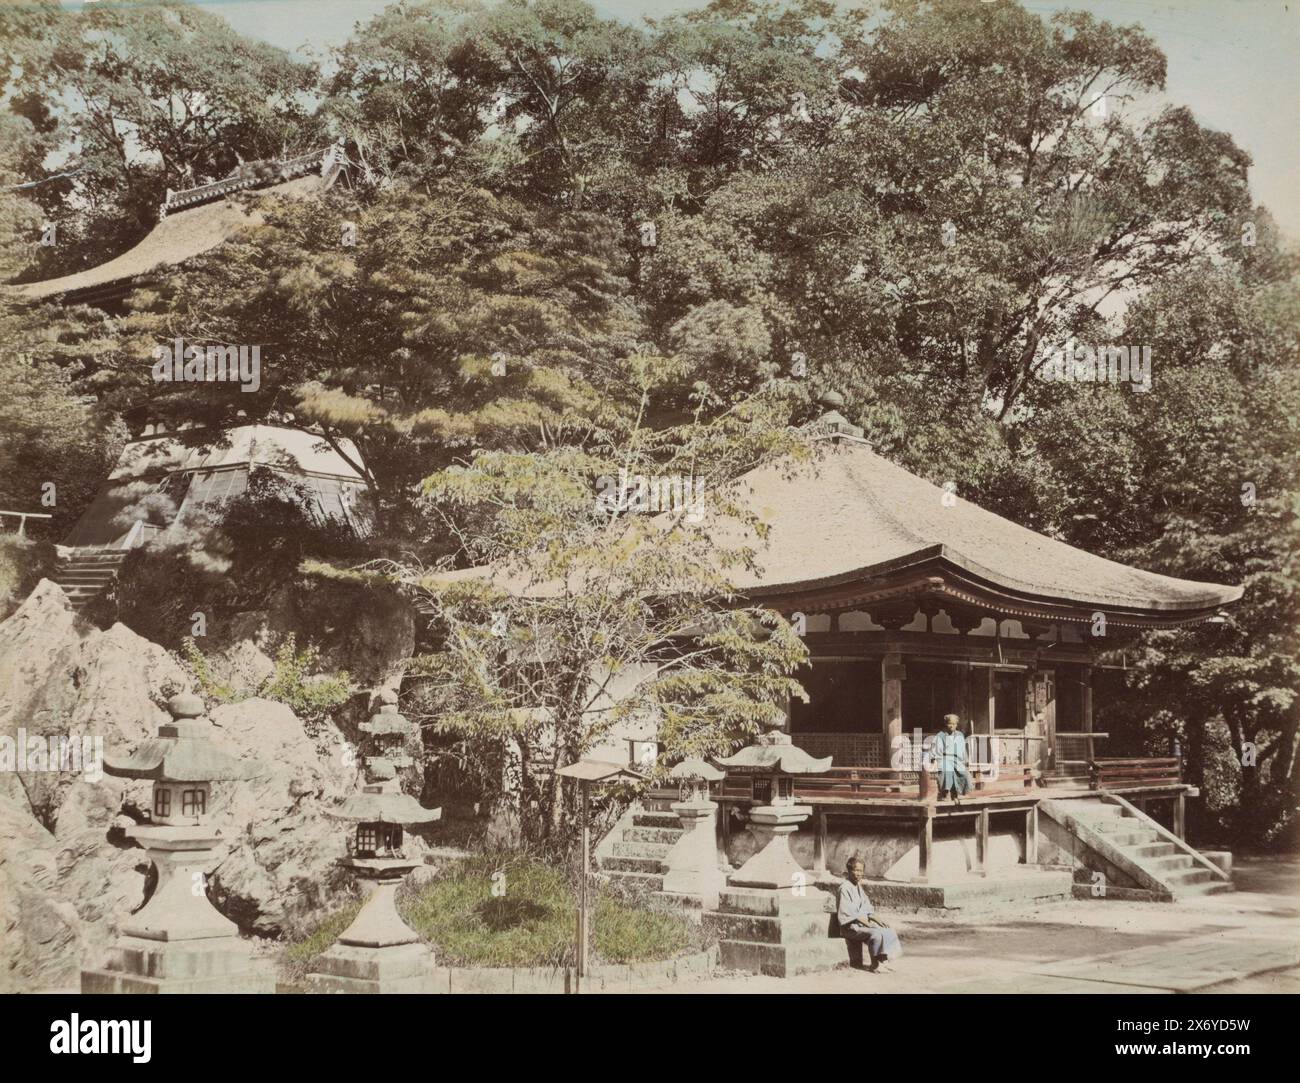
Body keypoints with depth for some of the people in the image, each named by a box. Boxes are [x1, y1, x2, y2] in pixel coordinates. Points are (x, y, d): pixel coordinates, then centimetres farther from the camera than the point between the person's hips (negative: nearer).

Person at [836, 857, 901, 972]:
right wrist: (864, 922, -20)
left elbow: (867, 910, 18)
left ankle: (883, 961, 5)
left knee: (888, 931, 2)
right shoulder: (844, 888, -14)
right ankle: (875, 965, -18)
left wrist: (876, 919, 1)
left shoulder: (858, 887, 14)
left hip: (863, 922, 9)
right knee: (876, 934, -29)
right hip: (851, 927, -9)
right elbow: (845, 913, -19)